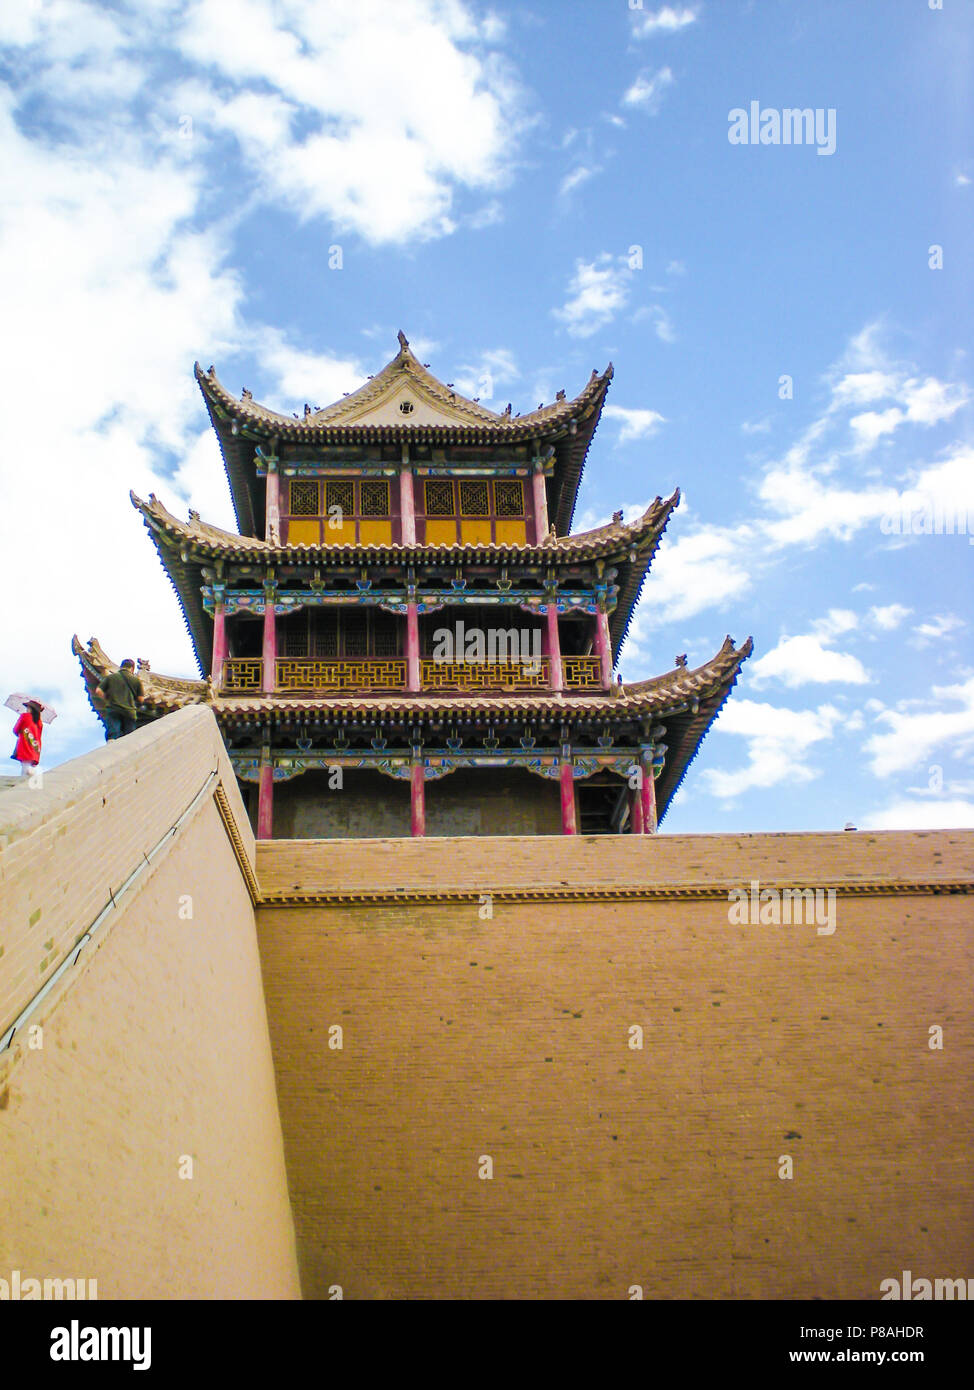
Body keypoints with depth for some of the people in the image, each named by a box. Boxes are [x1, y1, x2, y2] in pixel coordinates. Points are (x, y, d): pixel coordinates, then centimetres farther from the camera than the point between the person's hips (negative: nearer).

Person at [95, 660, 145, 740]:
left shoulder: (110, 677, 13)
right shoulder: (136, 680, 12)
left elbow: (98, 691, 6)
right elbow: (141, 699, 12)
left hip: (113, 710, -1)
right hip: (130, 711, 1)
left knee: (112, 735, -18)